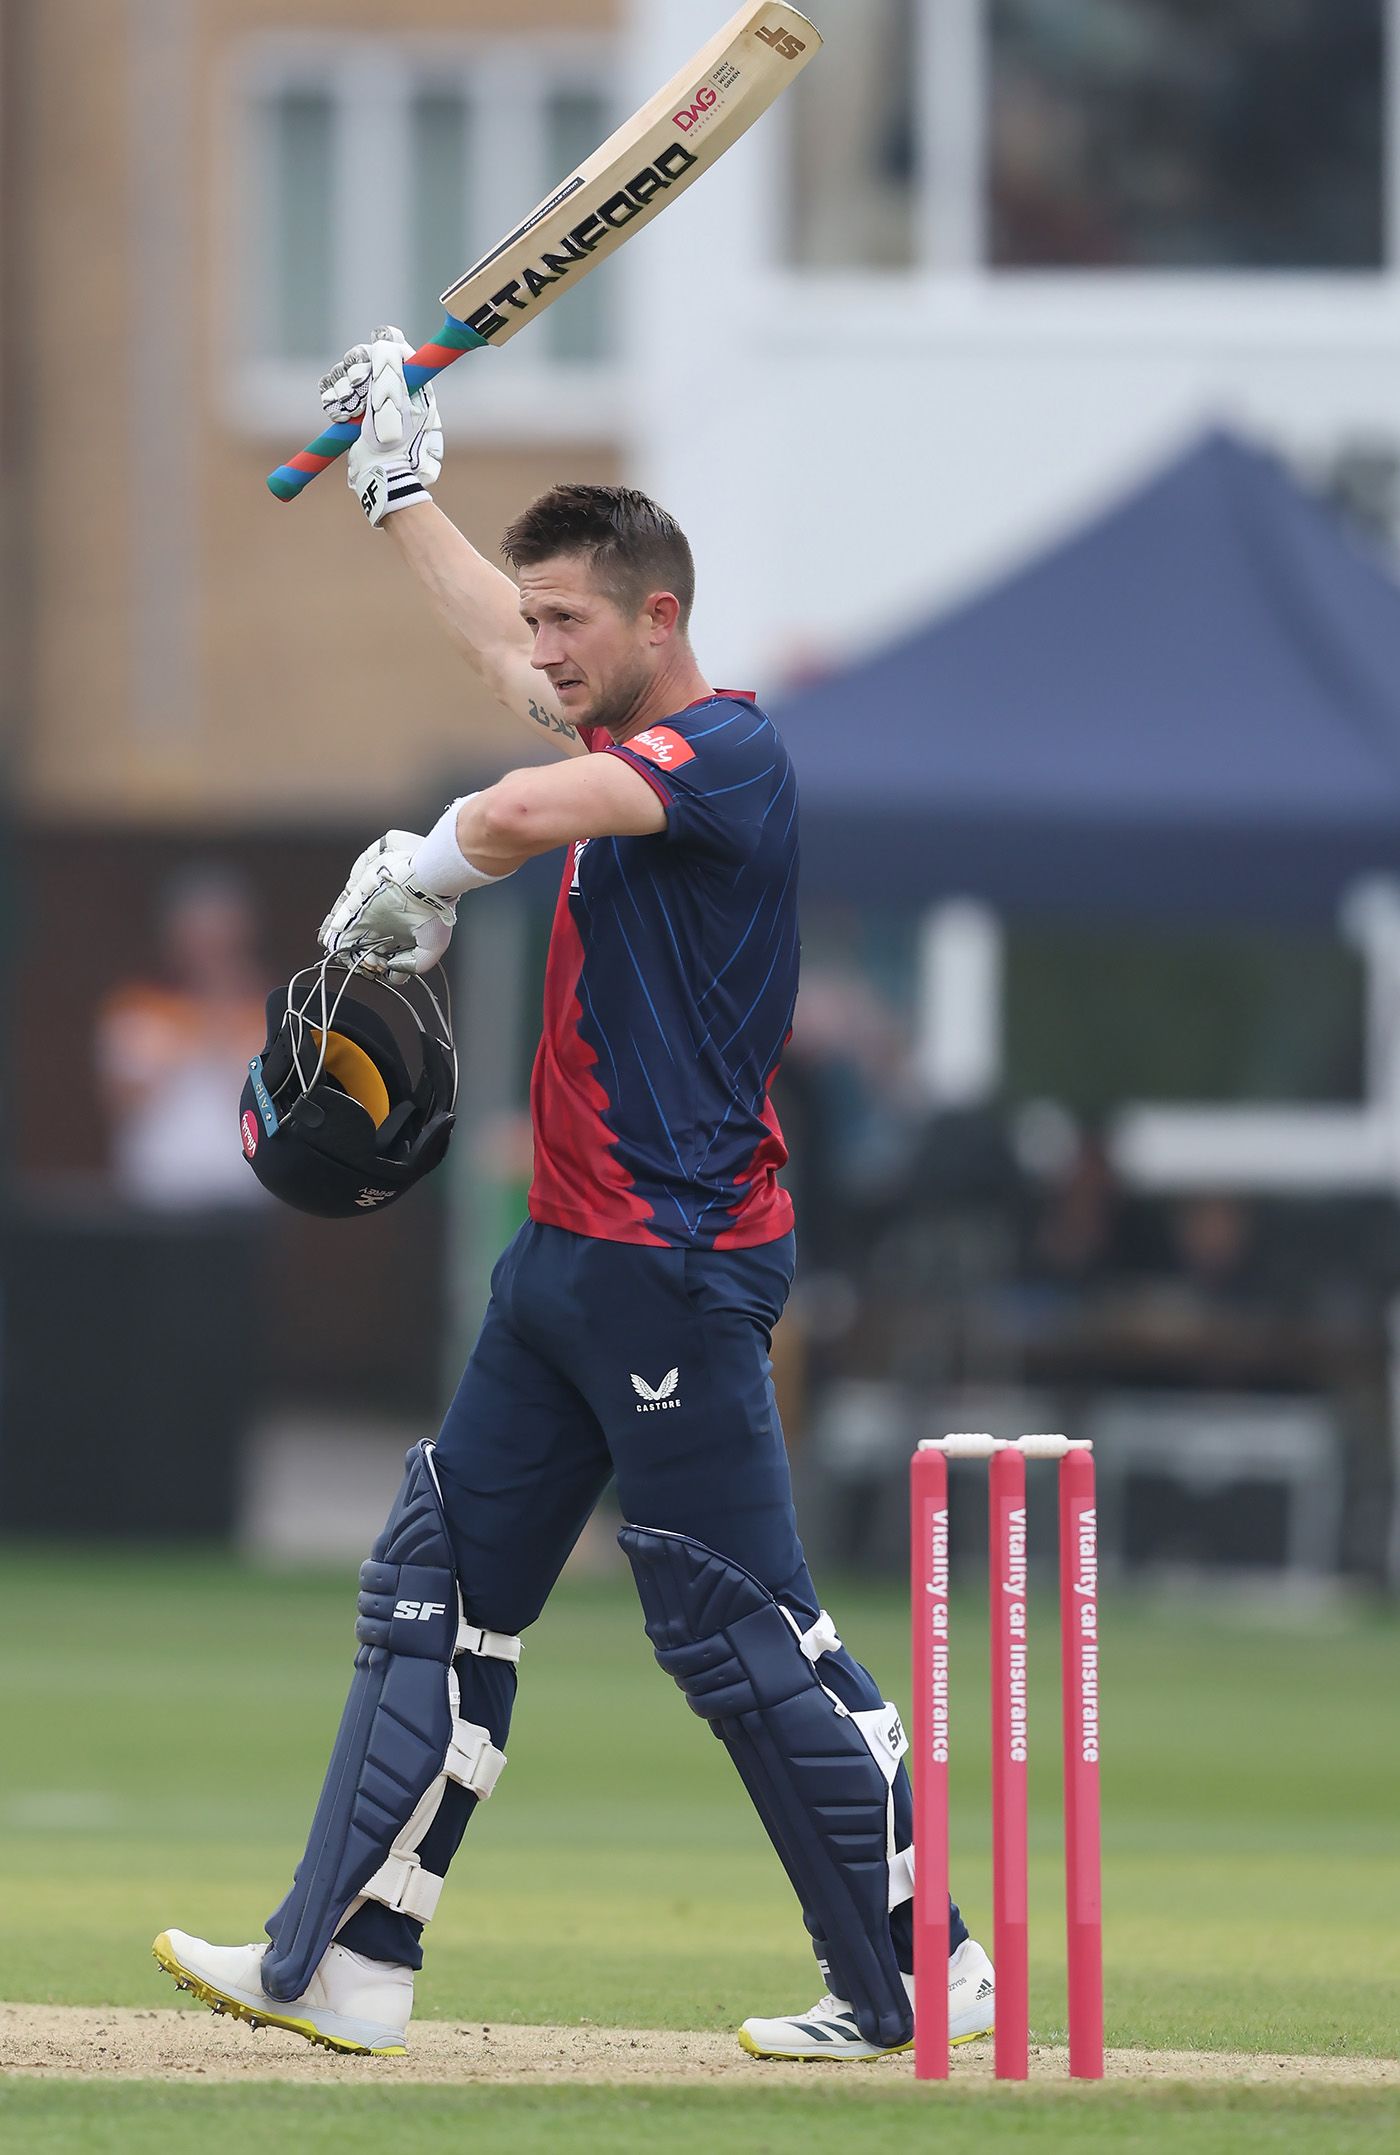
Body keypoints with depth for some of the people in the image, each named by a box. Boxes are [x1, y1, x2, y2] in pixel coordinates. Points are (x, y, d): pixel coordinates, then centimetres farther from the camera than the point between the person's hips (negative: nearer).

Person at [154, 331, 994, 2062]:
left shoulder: (729, 752, -14)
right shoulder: (622, 747, 14)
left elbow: (528, 812, -32)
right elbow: (501, 645, 35)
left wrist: (414, 876, -15)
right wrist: (401, 485, 40)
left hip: (679, 1268, -10)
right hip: (568, 1257, 10)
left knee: (740, 1630, -8)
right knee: (438, 1586, 9)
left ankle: (921, 1978, -2)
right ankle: (341, 1966, 10)